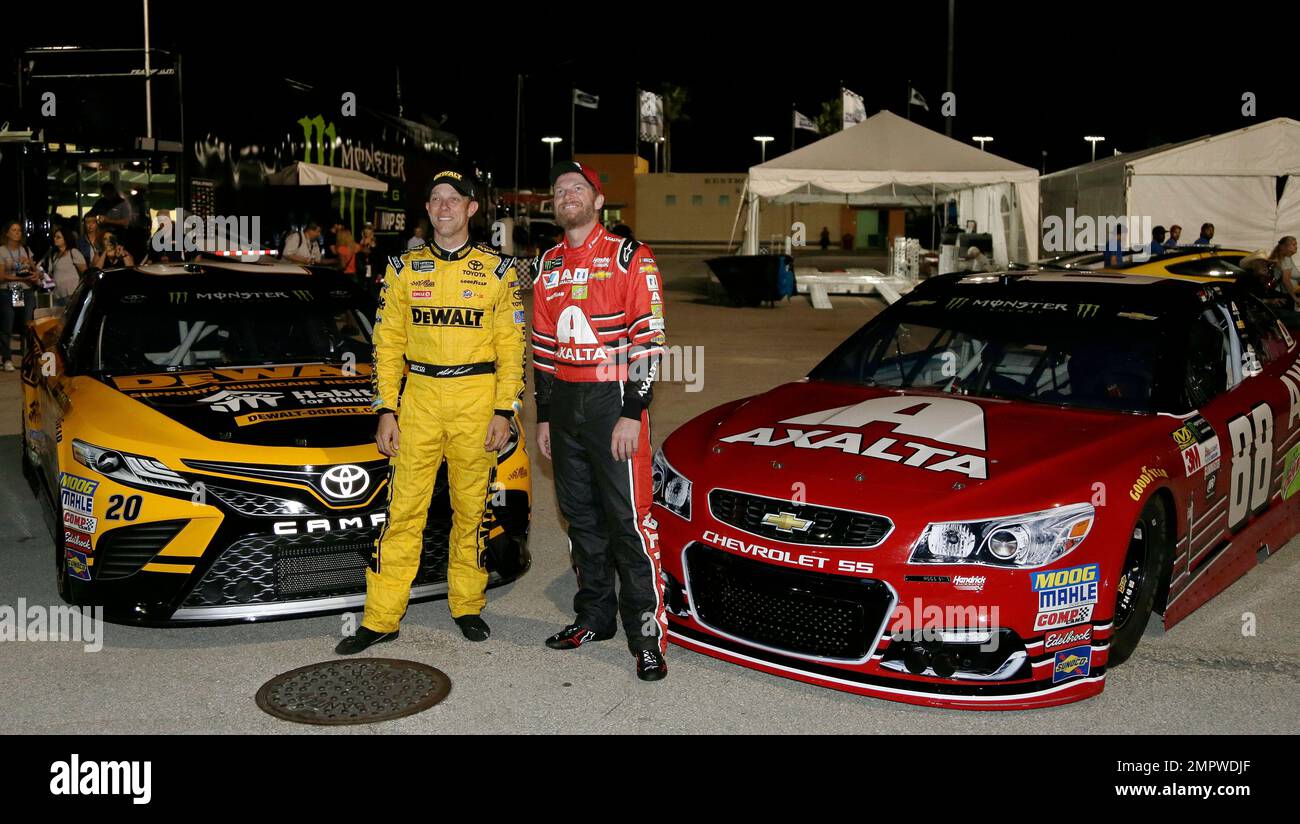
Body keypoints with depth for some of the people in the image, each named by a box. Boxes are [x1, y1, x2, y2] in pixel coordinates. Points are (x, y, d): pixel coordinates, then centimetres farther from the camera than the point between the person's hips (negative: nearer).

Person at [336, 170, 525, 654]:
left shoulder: (497, 271, 4)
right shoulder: (404, 269, 9)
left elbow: (511, 347, 2)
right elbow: (388, 344, 9)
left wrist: (504, 411, -5)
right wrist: (387, 410, 1)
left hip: (477, 398, -1)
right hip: (419, 396, 1)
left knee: (471, 509, 7)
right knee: (403, 509, -1)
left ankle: (467, 605, 21)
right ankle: (381, 618, 4)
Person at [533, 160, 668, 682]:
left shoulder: (630, 258, -5)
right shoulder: (548, 266, 14)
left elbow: (648, 340, -11)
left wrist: (632, 414, -16)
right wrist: (544, 416, 14)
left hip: (614, 403, -6)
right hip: (565, 404, 7)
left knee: (629, 519, -7)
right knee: (581, 517, 13)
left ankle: (647, 636, -1)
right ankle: (594, 618, 26)